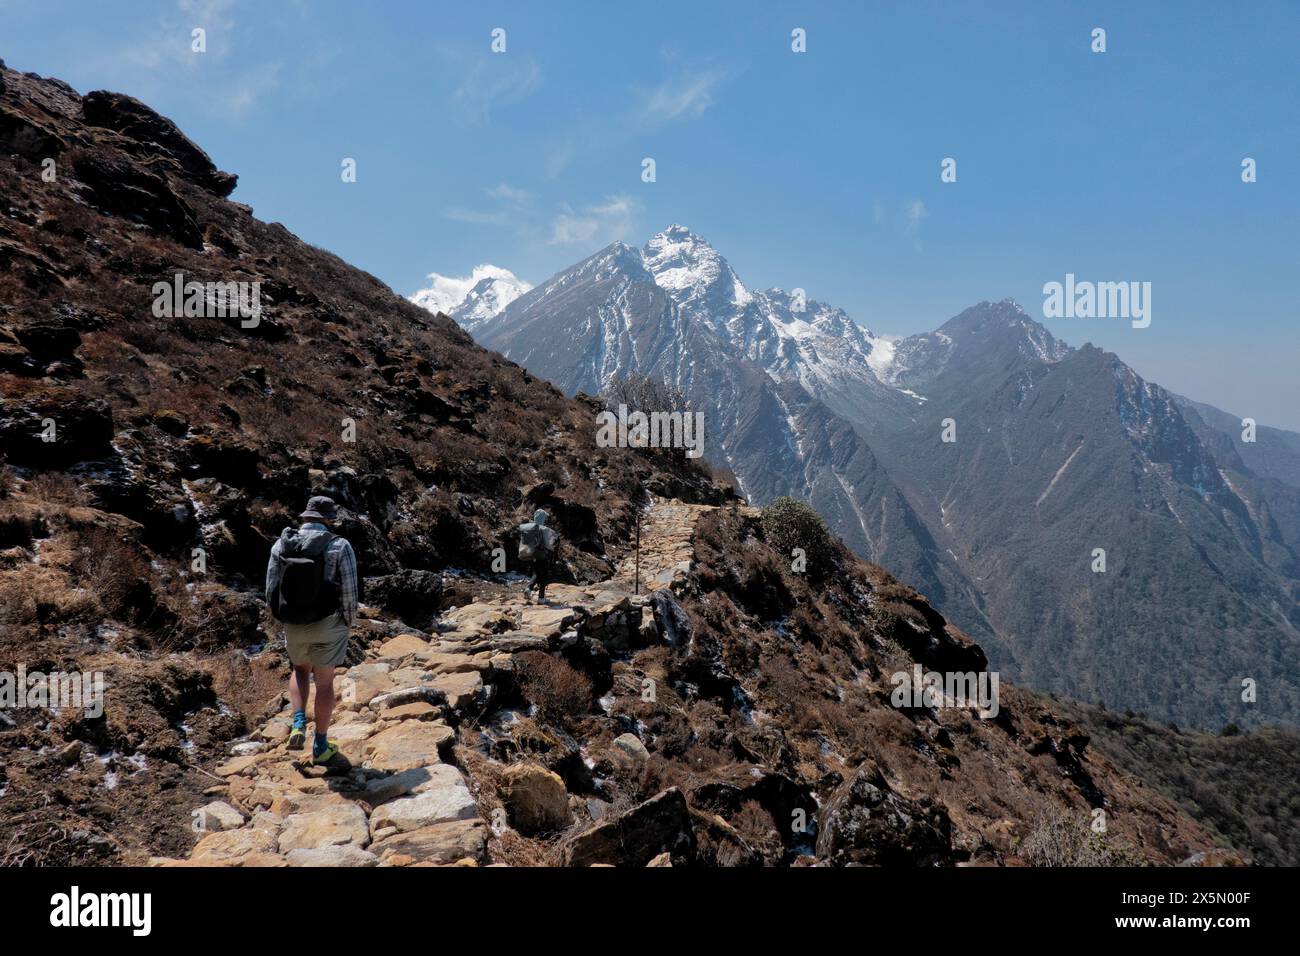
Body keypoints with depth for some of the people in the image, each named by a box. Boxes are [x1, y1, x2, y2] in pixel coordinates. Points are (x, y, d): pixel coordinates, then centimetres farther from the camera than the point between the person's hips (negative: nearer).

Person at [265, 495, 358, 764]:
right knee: (324, 682, 11)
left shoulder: (281, 544, -3)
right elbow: (349, 592, -13)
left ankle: (298, 725, 11)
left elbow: (271, 591, -1)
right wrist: (347, 622, 4)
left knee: (300, 670, 28)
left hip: (293, 625, 3)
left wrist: (284, 620, 15)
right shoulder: (339, 546, -13)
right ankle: (320, 747, 19)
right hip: (328, 624, -3)